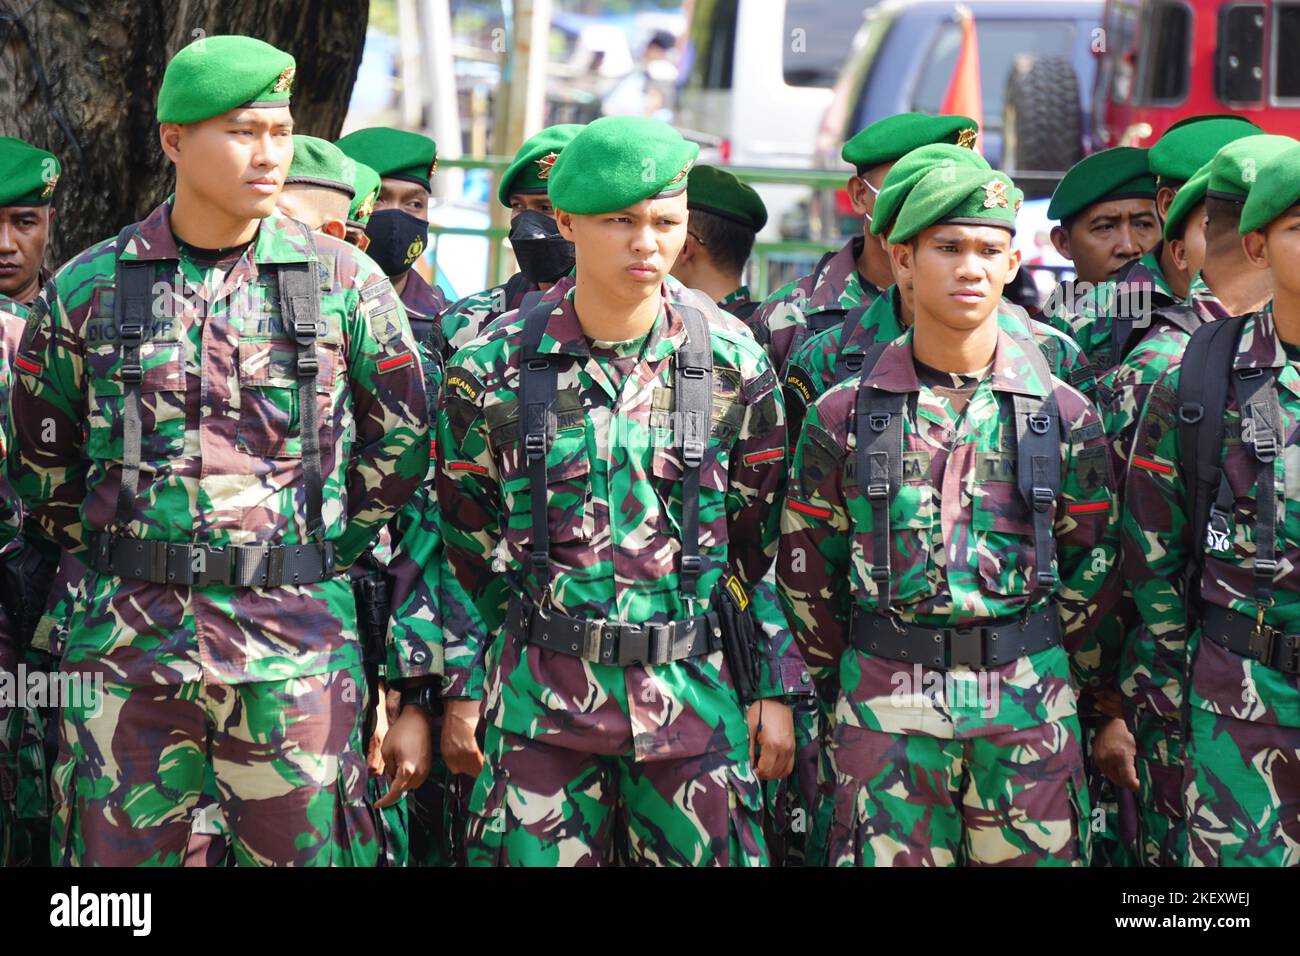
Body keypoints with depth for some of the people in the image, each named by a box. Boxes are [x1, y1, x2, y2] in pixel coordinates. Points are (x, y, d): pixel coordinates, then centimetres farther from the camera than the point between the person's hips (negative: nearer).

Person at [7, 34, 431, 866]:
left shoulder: (345, 283, 2)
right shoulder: (88, 289, 3)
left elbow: (402, 450, 11)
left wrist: (319, 553, 9)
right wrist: (121, 563, 11)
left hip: (296, 643, 0)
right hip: (126, 641, 1)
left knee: (302, 846, 3)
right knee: (116, 848, 4)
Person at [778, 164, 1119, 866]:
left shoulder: (1064, 414, 4)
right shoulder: (844, 414, 1)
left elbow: (1092, 566, 10)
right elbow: (806, 571, 8)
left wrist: (1058, 673, 8)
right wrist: (833, 684, 9)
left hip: (1030, 713, 1)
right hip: (883, 715, -1)